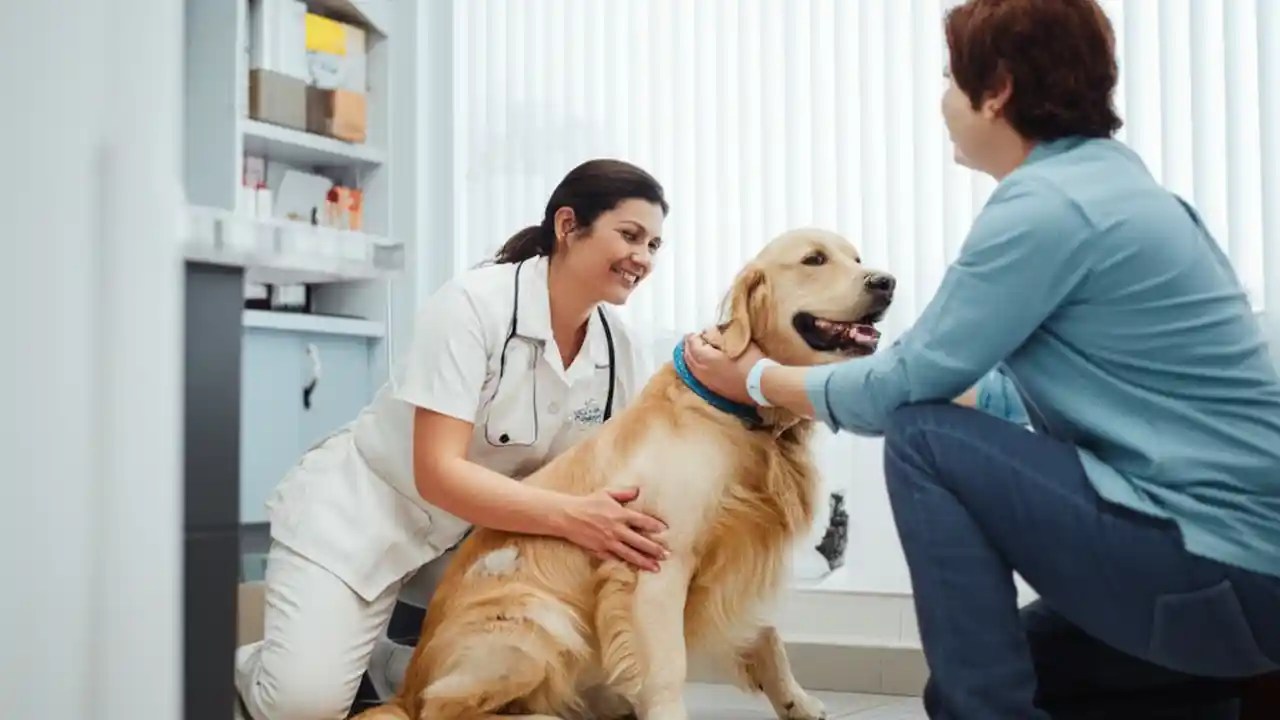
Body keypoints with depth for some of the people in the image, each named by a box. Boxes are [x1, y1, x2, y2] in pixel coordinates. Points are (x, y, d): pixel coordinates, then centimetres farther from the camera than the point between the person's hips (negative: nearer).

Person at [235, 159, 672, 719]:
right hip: (359, 510, -6)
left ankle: (393, 665, 11)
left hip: (477, 531, 7)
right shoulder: (473, 304, -24)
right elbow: (437, 474, -29)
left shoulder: (621, 349, -7)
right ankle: (245, 673, 13)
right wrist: (569, 516, -40)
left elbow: (623, 474, -1)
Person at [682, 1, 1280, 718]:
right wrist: (887, 372, 27)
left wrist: (758, 378, 5)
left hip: (1217, 565, -9)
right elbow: (1015, 394, 20)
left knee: (924, 440, -9)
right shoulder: (1107, 183, 13)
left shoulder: (1047, 204, -16)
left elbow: (906, 390, -10)